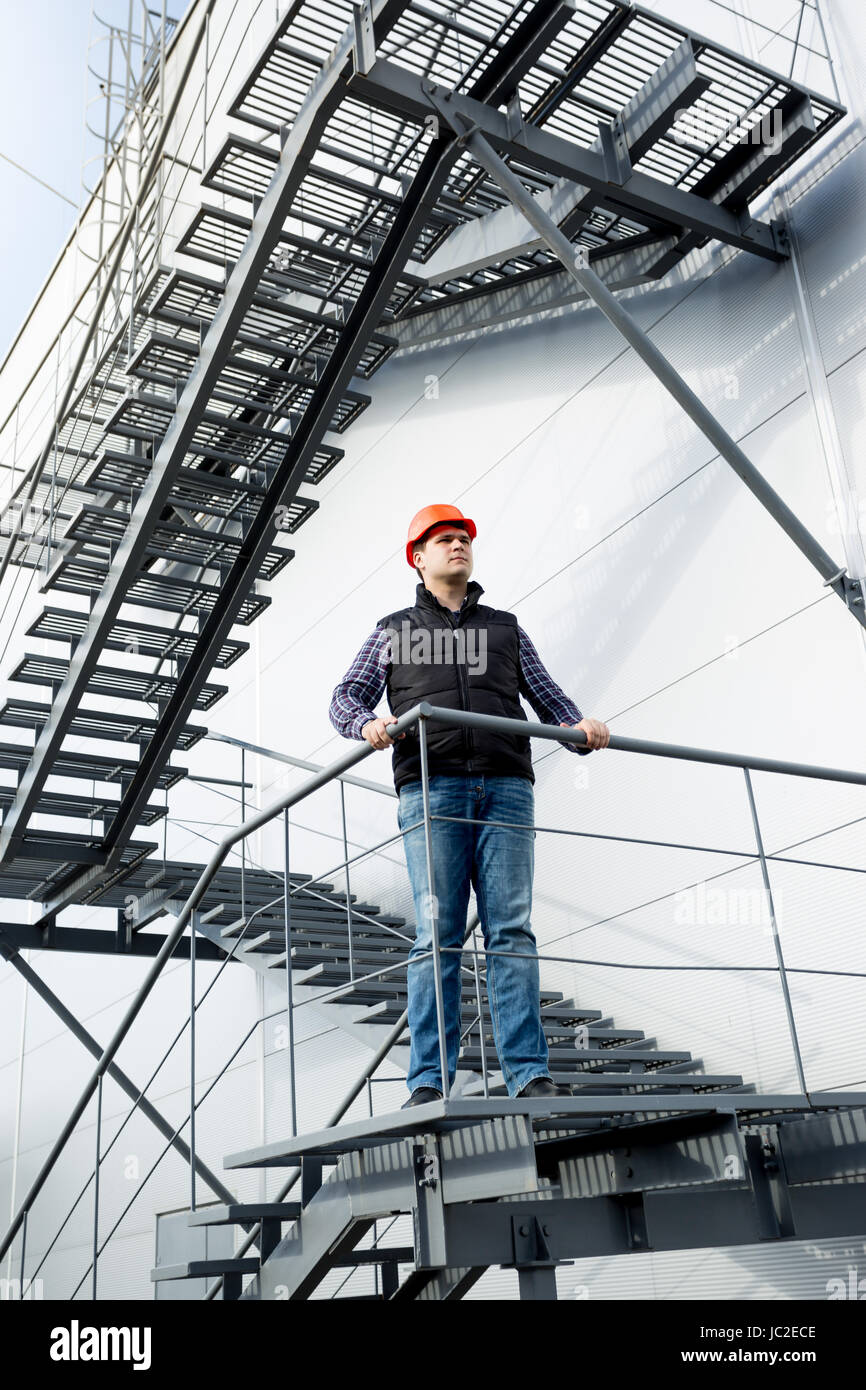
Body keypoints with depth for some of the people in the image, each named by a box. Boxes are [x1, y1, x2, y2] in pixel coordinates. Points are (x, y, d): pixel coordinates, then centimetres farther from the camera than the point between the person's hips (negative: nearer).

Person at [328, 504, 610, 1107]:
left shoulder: (505, 627, 27)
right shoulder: (395, 631, 24)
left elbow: (546, 694, 19)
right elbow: (346, 696, 14)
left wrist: (579, 726, -3)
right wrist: (367, 723, -10)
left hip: (506, 787, 1)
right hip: (431, 787, -1)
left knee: (512, 929, -7)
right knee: (437, 933, -7)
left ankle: (529, 1076, -9)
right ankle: (428, 1082, -7)